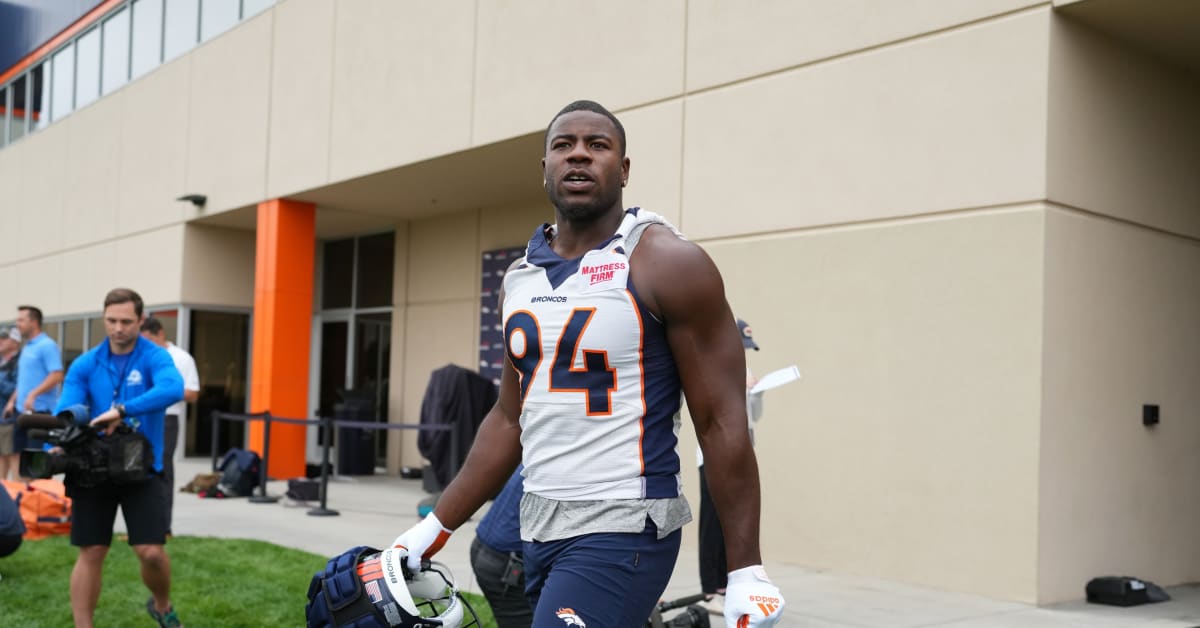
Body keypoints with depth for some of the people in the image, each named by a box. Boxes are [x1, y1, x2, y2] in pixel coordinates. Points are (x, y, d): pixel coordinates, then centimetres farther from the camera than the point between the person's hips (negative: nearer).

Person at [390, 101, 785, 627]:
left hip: (622, 534, -6)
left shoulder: (669, 264, -11)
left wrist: (746, 573, -13)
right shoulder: (520, 279, 9)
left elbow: (722, 422, -11)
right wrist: (432, 531, 14)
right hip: (537, 529, 7)